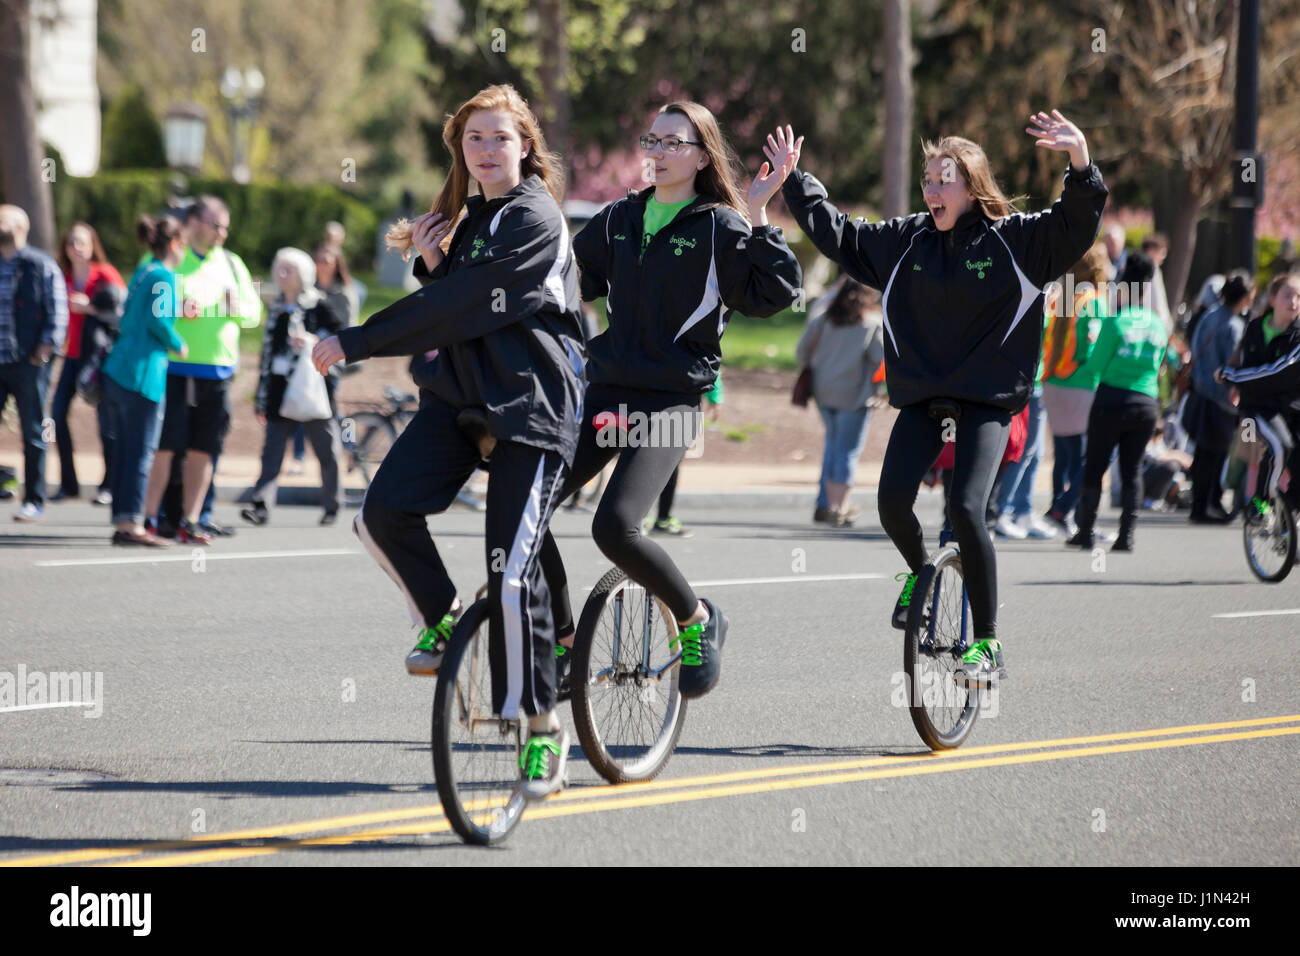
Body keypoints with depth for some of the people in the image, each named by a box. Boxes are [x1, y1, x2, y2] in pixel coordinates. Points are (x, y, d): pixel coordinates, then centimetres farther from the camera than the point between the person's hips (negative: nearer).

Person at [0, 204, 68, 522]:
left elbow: (58, 312, -2)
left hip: (29, 364, -4)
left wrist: (46, 347, -10)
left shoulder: (42, 266, -1)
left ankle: (34, 501, 8)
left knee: (33, 434, 2)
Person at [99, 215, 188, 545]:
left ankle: (121, 523, 10)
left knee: (125, 450, 9)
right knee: (141, 452, -6)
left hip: (118, 370, 9)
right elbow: (157, 320, -21)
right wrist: (179, 345, -4)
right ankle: (131, 522, -6)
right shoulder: (164, 277, -8)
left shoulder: (142, 273, 18)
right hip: (144, 372, -9)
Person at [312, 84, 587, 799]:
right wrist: (431, 264, -3)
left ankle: (541, 728, 2)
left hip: (531, 405, -7)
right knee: (383, 513, -16)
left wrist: (356, 343, -18)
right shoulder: (470, 219, 17)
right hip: (459, 392, 7)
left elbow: (459, 306, -20)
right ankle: (440, 620, 10)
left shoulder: (533, 221, -12)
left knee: (512, 570, -11)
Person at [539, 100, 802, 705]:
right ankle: (562, 641, 11)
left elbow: (775, 294, -13)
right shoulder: (619, 220, 13)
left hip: (671, 402, -6)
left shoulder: (719, 228, -2)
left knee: (615, 525, -24)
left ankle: (697, 620, 1)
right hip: (606, 393, 6)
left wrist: (757, 220, -17)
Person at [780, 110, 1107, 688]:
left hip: (987, 401, -4)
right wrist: (795, 182, 15)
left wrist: (1080, 160, -31)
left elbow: (1076, 226, -16)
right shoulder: (908, 239, 7)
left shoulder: (1013, 239, -4)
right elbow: (838, 234, 17)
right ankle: (920, 573, 21)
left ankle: (988, 646, -9)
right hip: (922, 396, 4)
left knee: (965, 509, -20)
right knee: (893, 501, -15)